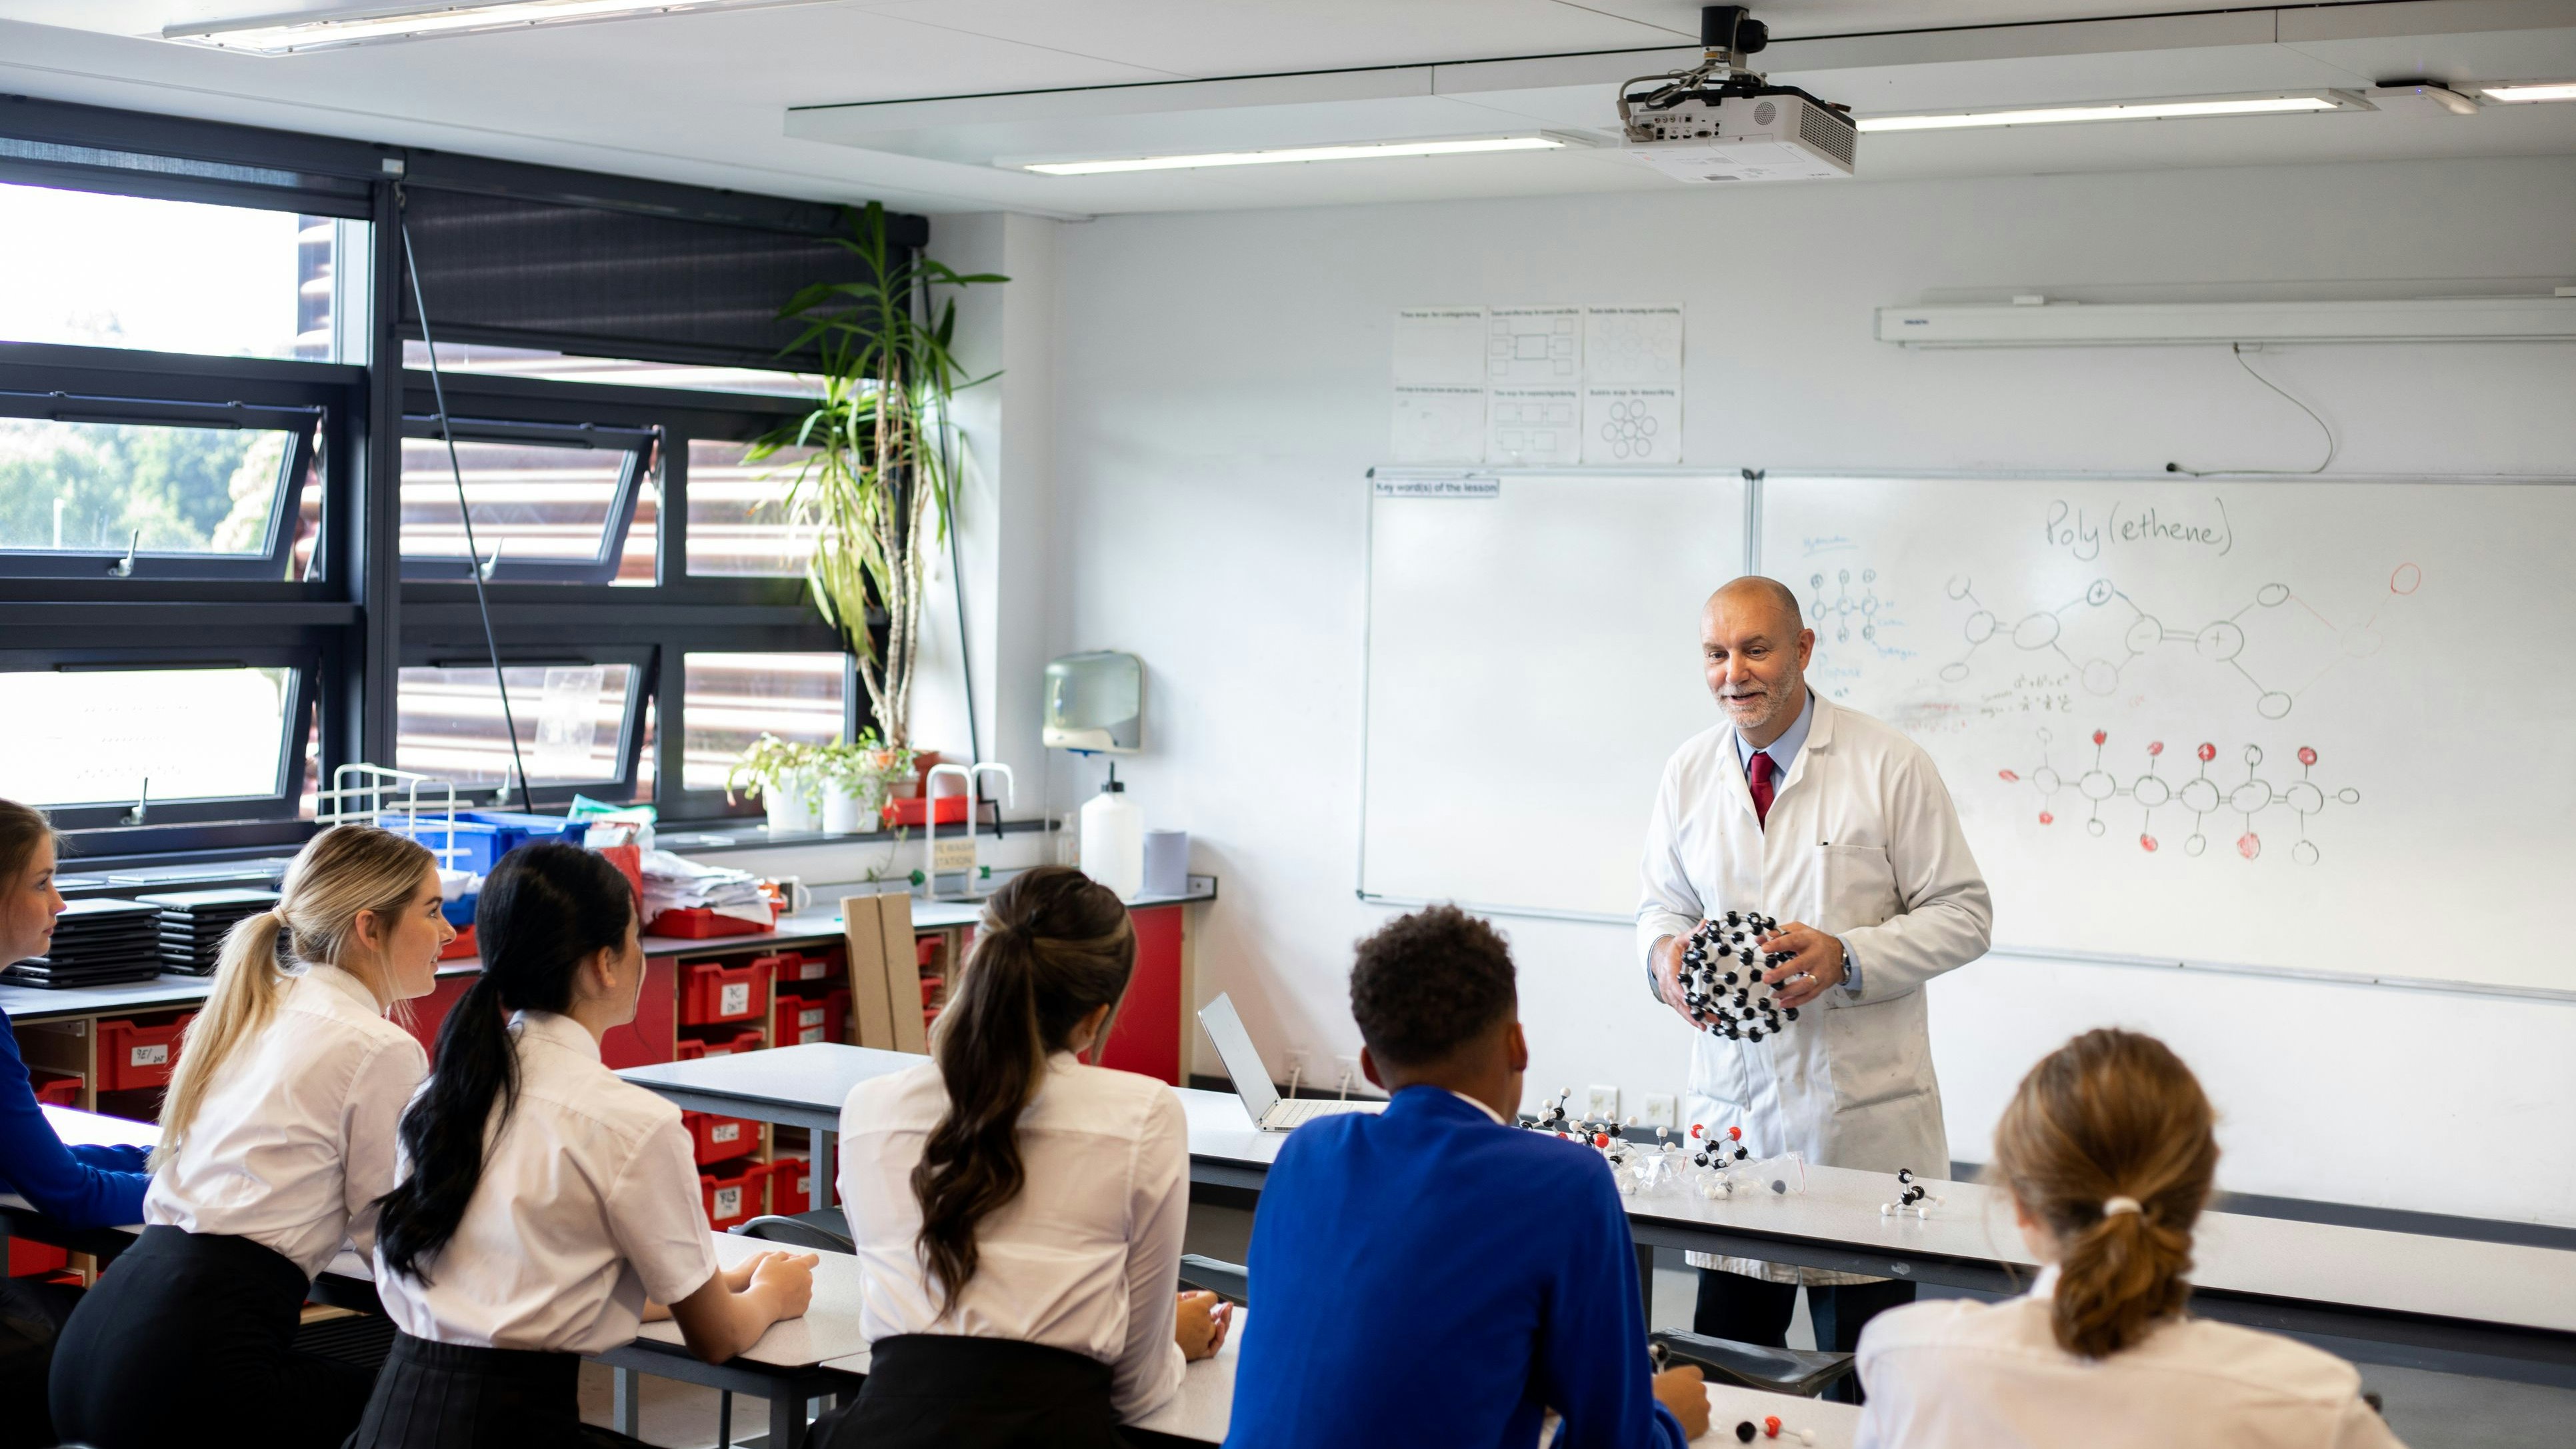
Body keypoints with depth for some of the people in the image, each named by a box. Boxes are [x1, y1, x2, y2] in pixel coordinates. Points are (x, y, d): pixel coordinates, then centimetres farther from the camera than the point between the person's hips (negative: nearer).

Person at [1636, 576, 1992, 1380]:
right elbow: (1664, 902, 17)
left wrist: (1848, 958, -20)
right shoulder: (1688, 772, 8)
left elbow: (1962, 914, -4)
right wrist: (1664, 952, -7)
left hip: (1862, 1111, -3)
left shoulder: (1890, 765, -5)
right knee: (1724, 1361, 5)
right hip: (1732, 1103, 3)